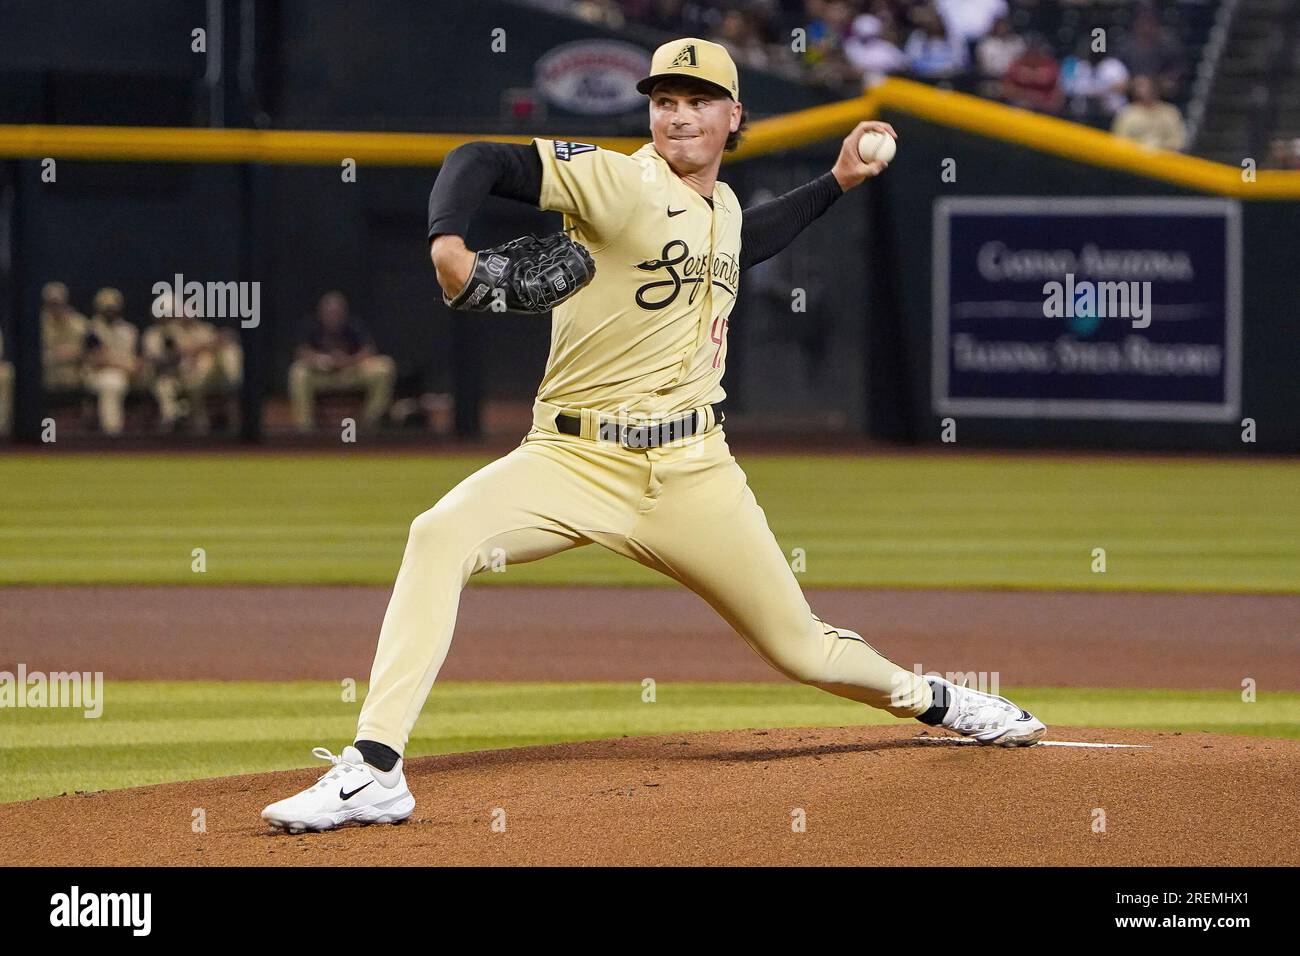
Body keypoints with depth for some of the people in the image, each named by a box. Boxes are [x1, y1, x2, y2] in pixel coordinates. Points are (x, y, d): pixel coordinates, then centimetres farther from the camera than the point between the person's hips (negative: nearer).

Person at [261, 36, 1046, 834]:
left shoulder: (721, 207, 13)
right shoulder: (619, 181, -7)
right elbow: (481, 161, -17)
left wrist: (837, 181, 32)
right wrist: (448, 245, -35)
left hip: (692, 474, 4)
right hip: (575, 461, -4)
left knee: (803, 648, 9)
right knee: (441, 535, -31)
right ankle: (374, 773, -33)